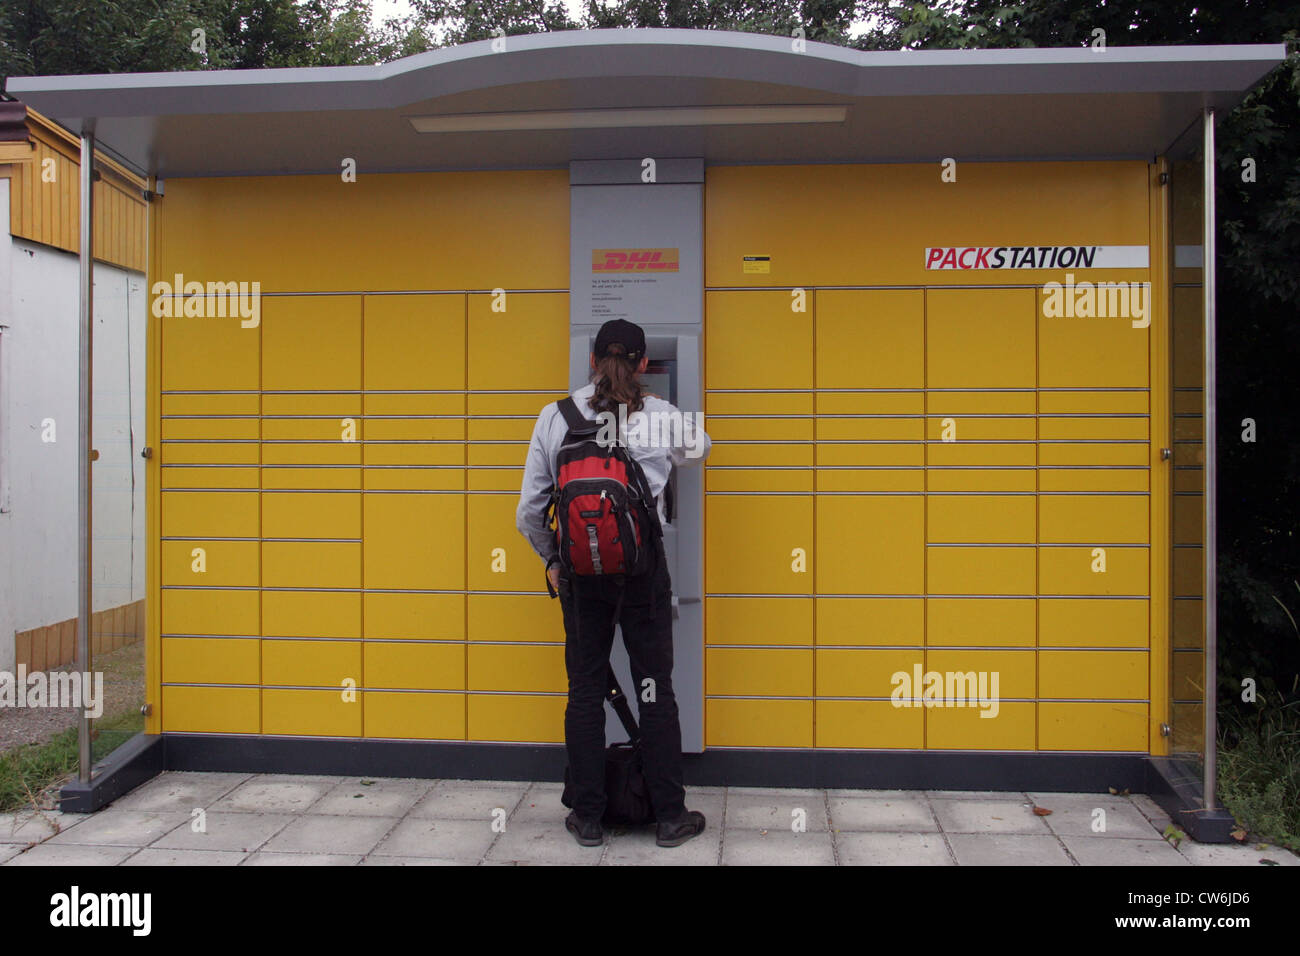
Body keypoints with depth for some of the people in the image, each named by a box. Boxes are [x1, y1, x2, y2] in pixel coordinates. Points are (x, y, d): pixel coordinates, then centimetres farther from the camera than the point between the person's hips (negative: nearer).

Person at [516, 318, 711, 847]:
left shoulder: (555, 417, -1)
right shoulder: (662, 415, -1)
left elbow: (529, 511, 0)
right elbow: (700, 447, 23)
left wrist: (552, 560, 16)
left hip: (581, 567, 1)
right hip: (643, 565, 0)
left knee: (585, 692, 11)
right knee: (656, 690, 9)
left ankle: (588, 818, 20)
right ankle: (670, 816, 19)